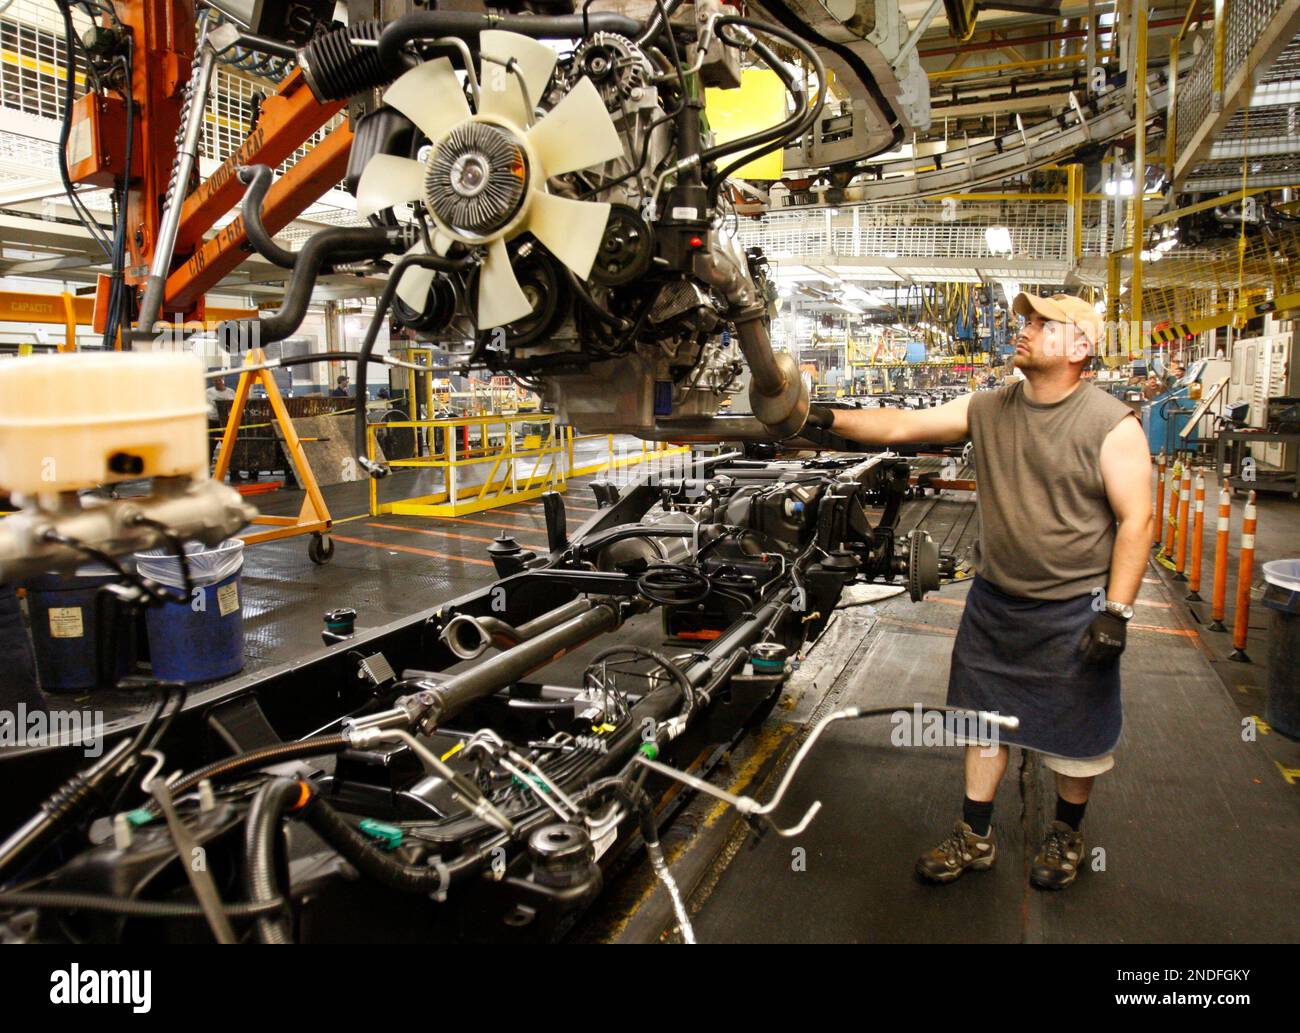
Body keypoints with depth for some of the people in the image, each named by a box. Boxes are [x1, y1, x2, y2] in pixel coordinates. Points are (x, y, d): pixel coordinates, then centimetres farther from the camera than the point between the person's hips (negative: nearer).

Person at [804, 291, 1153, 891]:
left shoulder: (1112, 425, -13)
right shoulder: (988, 410, 1)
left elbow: (1135, 520, -13)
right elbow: (902, 426, -3)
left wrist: (1116, 611, -16)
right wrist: (830, 419, -15)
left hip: (1074, 610, -4)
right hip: (993, 600, 5)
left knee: (1076, 730, 12)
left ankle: (1067, 835, 37)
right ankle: (976, 839, 30)